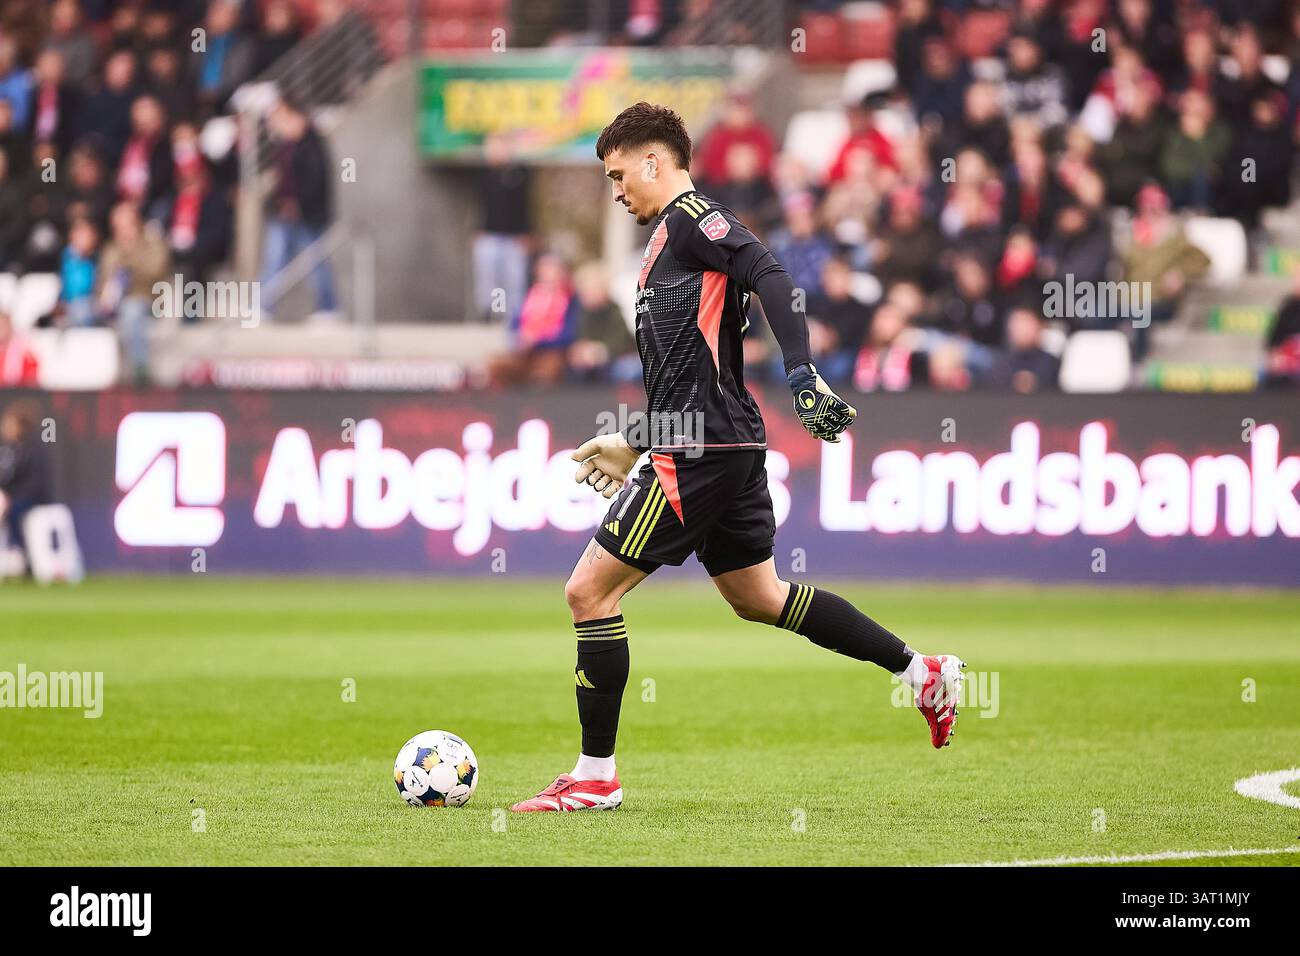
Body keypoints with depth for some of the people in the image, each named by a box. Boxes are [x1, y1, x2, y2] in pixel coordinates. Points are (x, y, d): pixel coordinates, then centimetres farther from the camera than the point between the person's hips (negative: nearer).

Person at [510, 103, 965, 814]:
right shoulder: (671, 239, 22)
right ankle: (924, 674, 22)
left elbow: (770, 278, -23)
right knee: (760, 599, 19)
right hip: (726, 445, 11)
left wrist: (803, 374, -33)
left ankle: (596, 777, -4)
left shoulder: (691, 218, -8)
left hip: (701, 454, -11)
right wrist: (632, 443, 28)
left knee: (590, 591, -8)